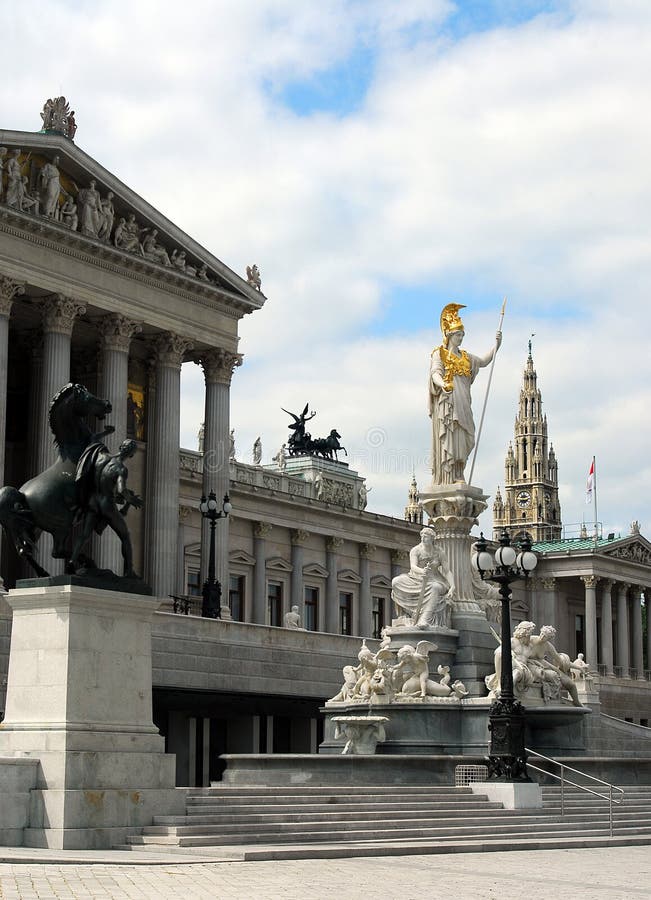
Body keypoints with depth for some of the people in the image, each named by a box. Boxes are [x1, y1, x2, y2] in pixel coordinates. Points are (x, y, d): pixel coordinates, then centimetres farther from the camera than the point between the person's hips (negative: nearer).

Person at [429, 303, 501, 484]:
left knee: (460, 439, -1)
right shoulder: (439, 354, 3)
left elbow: (483, 361, 14)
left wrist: (497, 345, 1)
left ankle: (457, 477, -3)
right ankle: (446, 478, -18)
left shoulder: (465, 356, 22)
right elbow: (435, 373, -13)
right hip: (446, 400, -6)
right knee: (446, 437, -13)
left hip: (461, 402, 7)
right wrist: (443, 384, -35)